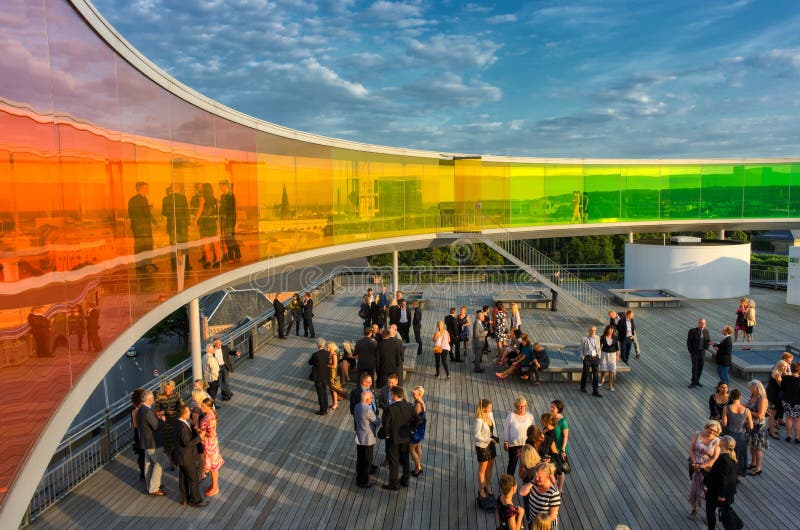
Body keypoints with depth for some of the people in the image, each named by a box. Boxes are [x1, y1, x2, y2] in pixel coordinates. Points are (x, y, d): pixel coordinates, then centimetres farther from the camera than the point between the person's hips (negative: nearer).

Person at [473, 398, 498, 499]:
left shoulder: (490, 415, -6)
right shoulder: (478, 420, -28)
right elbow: (476, 436, -23)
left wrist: (495, 437, -7)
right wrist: (490, 440, -22)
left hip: (491, 445, 6)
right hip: (482, 446, -6)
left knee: (490, 467, 21)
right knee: (482, 469, 12)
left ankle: (488, 486, 42)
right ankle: (481, 490, 30)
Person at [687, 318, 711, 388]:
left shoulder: (706, 331, 3)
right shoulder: (692, 331, -11)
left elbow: (708, 340, 15)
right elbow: (689, 342, -7)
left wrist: (706, 347, -3)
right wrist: (691, 351, -9)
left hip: (702, 352, 4)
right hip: (695, 352, -4)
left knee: (700, 367, 9)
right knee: (694, 367, -5)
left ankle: (697, 381, 23)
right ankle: (693, 382, 4)